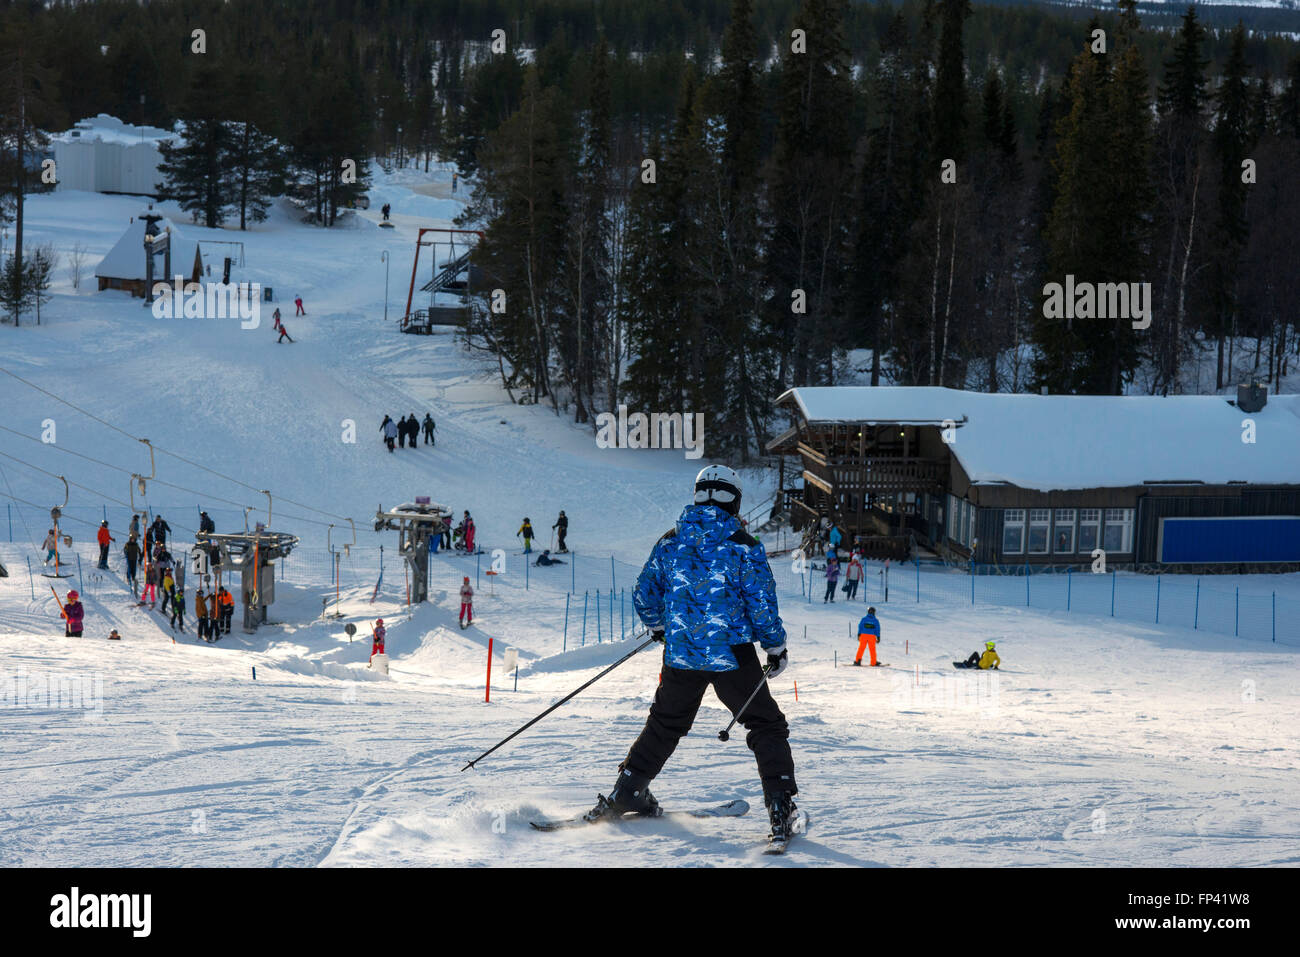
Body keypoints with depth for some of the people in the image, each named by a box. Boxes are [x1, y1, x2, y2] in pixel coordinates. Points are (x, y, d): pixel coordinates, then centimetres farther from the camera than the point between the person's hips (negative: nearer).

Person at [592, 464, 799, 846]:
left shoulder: (669, 542, 3)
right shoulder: (744, 546, -8)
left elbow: (644, 596, 9)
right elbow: (762, 604, -9)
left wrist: (658, 627, 29)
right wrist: (776, 648, 5)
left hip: (681, 655, 4)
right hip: (733, 655, -4)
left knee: (665, 724, 23)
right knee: (767, 726, 8)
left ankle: (626, 793, 25)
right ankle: (780, 806, -2)